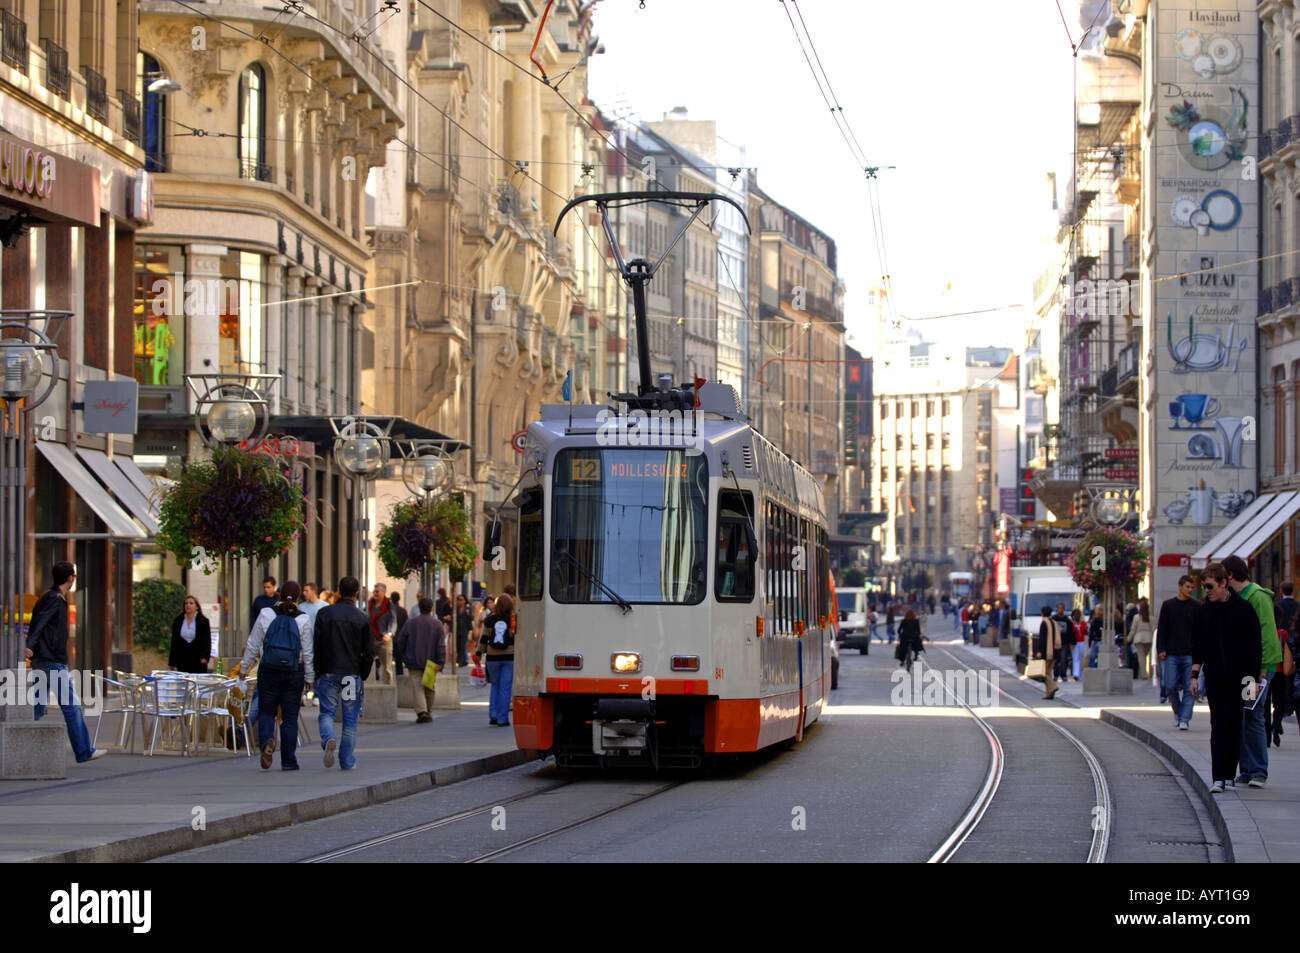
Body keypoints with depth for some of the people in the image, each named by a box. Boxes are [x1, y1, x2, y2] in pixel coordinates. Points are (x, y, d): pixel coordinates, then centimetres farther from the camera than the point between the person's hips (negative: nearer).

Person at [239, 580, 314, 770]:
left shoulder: (266, 614, -3)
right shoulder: (303, 620, -3)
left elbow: (253, 645, 2)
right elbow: (308, 653, -1)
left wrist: (244, 667, 11)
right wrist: (309, 677, 7)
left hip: (268, 670, 0)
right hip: (294, 672, 0)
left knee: (266, 712, 10)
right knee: (290, 717, 6)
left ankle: (266, 740, -20)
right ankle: (288, 761, 7)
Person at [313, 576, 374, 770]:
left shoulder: (324, 614, -2)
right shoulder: (362, 618, -2)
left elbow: (316, 645, -3)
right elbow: (369, 652, -2)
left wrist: (318, 672, 5)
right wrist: (363, 677, 9)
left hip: (328, 672, 0)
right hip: (352, 674, 0)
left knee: (326, 712, 8)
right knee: (350, 719, 8)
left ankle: (328, 739, -23)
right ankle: (347, 761, 7)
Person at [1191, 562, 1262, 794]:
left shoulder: (1243, 609, -4)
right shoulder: (1205, 612, 6)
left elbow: (1254, 647, -3)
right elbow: (1198, 645, 12)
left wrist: (1251, 676, -8)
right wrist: (1194, 674, 5)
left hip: (1238, 678, -2)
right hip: (1215, 678, 2)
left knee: (1234, 726, 6)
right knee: (1218, 727, -5)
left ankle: (1229, 775, 14)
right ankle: (1218, 778, -10)